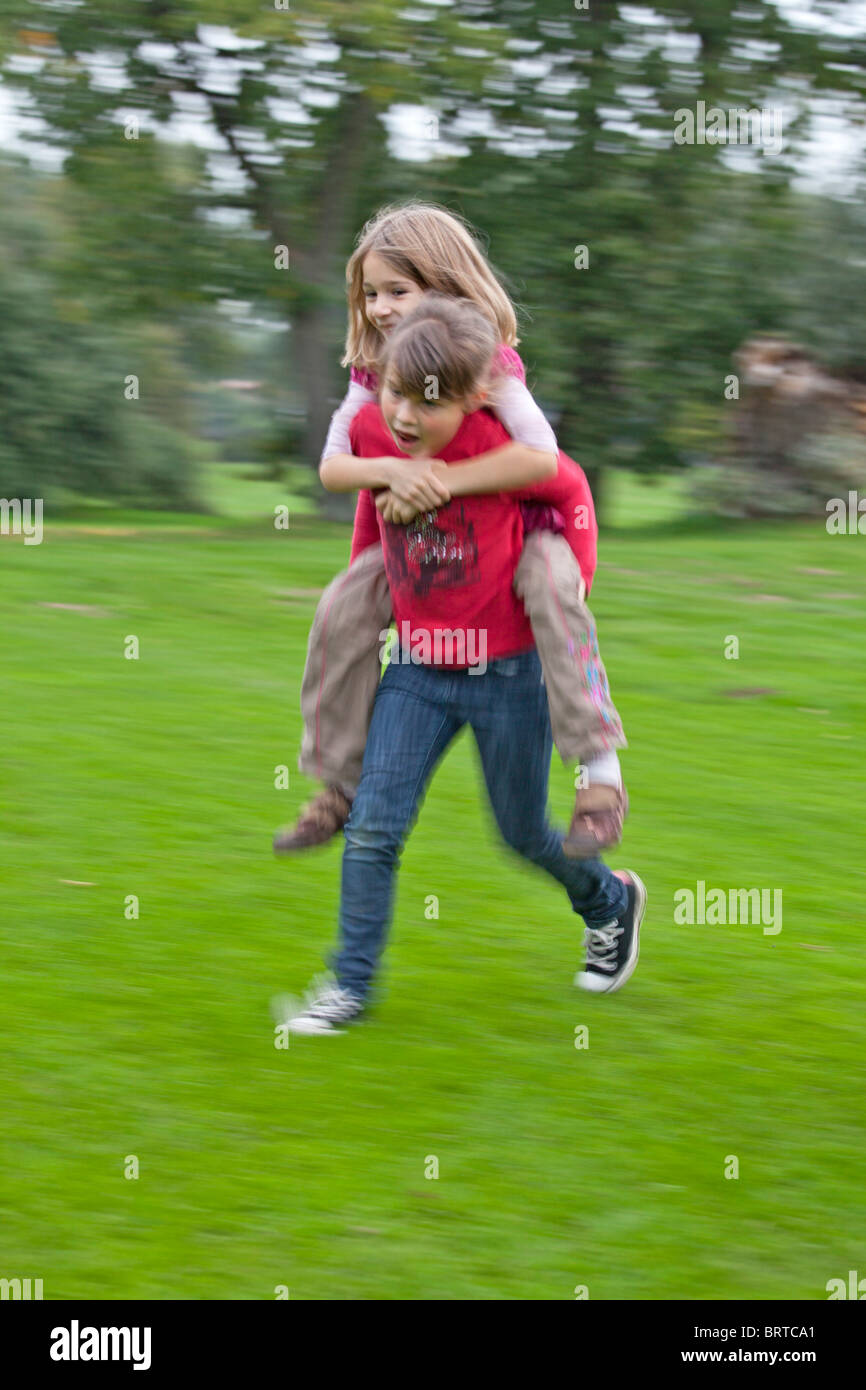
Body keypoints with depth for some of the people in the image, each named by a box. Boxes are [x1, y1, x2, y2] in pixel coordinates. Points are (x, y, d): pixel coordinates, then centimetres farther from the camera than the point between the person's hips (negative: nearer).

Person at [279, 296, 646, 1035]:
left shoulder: (500, 447, -21)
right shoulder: (370, 429, -8)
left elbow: (571, 488, -3)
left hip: (508, 672, -3)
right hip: (417, 668, 4)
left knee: (523, 833, 11)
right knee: (373, 826, -9)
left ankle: (611, 902, 41)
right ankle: (350, 986, 0)